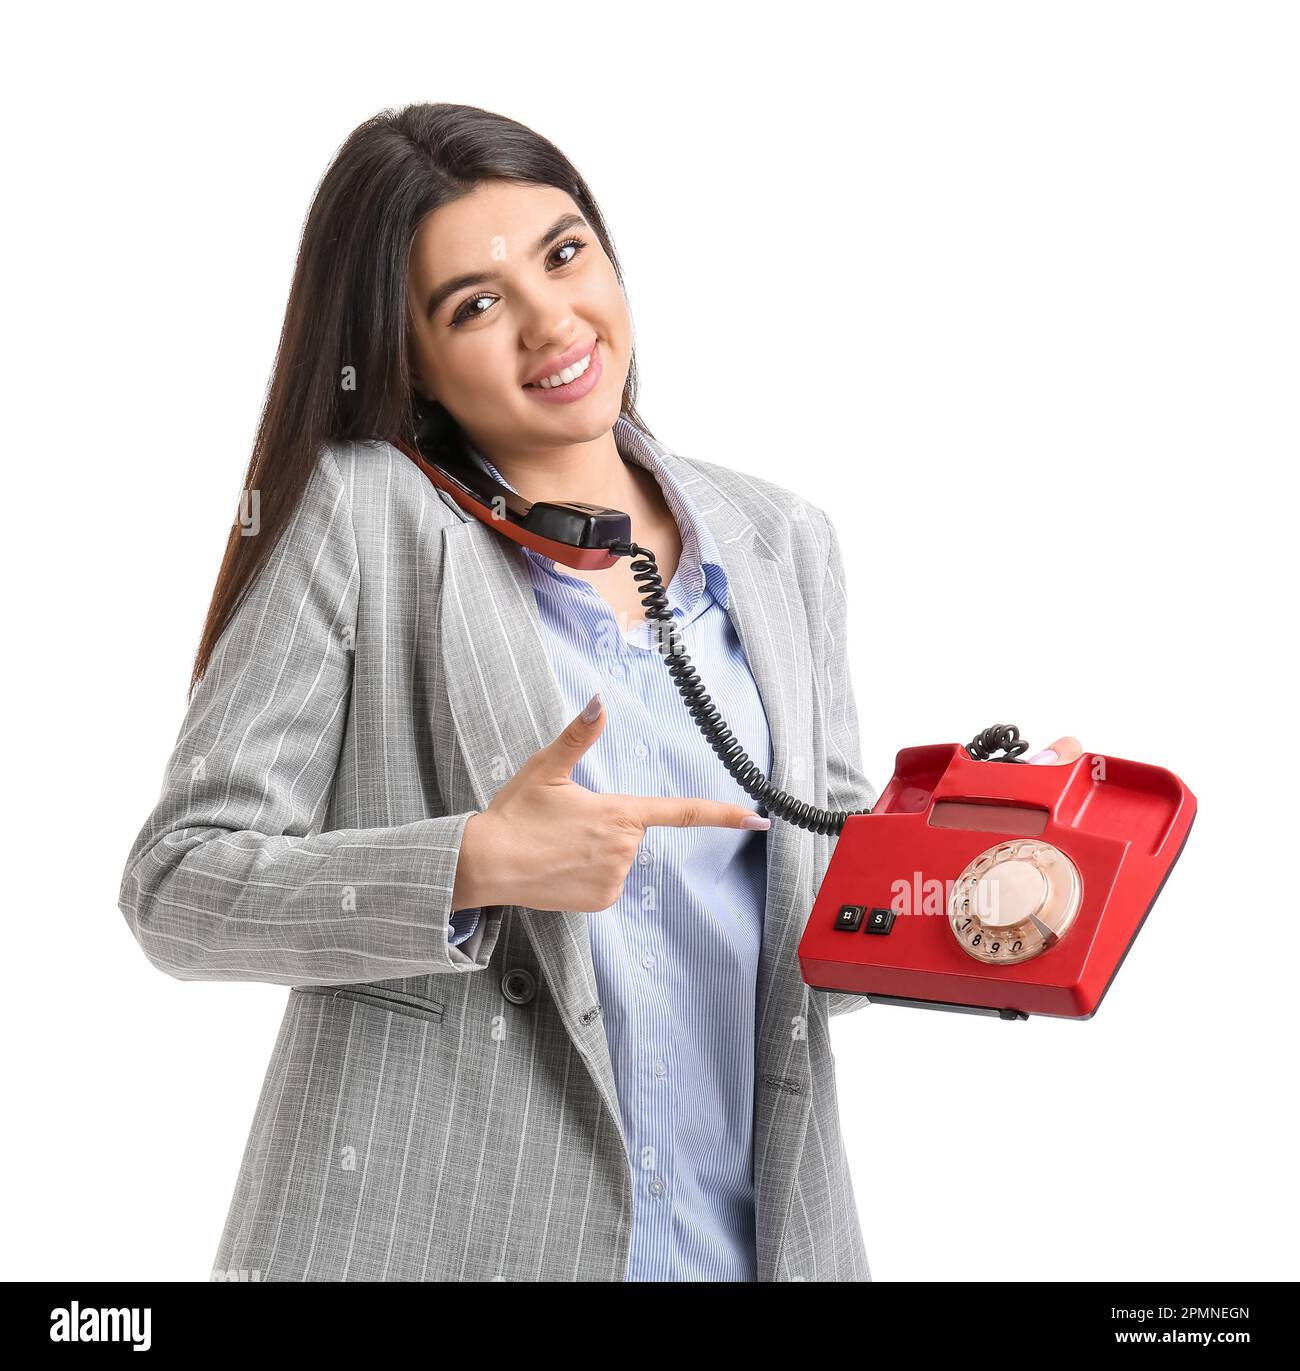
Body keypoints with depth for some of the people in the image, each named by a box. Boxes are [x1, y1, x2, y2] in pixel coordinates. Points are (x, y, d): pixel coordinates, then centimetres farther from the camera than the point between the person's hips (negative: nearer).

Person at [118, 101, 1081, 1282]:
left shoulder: (784, 545, 5)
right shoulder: (358, 513, -8)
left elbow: (828, 909, 11)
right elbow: (177, 885, -10)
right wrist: (474, 868, -23)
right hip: (433, 1236, -3)